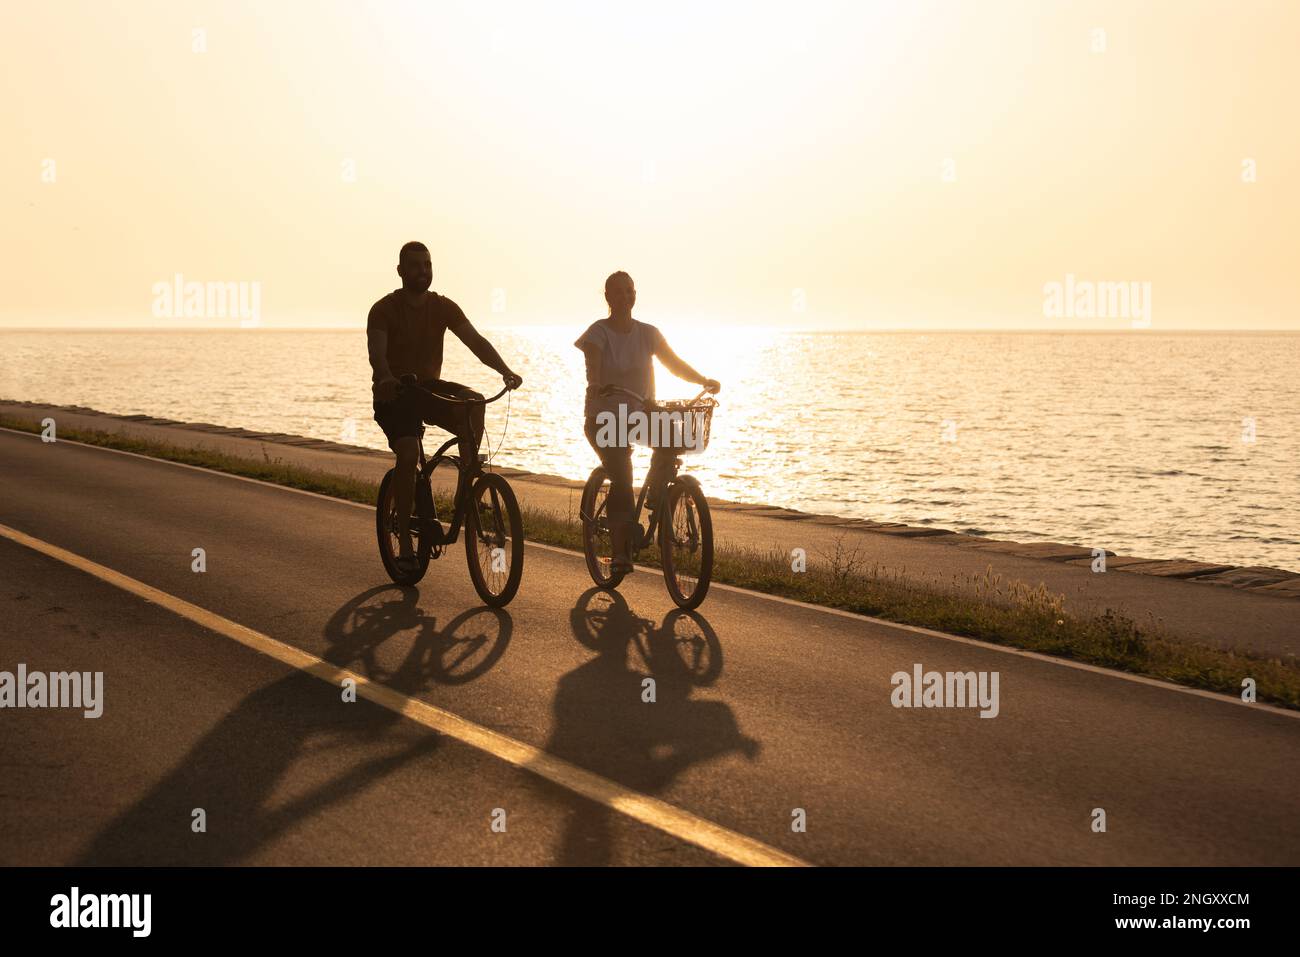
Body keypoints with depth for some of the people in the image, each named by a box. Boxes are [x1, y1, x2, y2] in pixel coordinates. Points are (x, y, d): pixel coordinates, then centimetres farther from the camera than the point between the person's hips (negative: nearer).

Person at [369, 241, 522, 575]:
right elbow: (377, 352, -25)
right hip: (395, 394, -3)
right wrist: (386, 379, -48)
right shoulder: (384, 309, -10)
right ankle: (404, 543, -14)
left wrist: (505, 371, -26)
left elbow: (475, 340, -9)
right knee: (408, 455, -24)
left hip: (429, 388, 3)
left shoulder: (443, 307, 1)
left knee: (474, 404, -29)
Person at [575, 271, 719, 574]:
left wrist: (704, 381, -15)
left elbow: (674, 363, 1)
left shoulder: (648, 333, 5)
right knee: (621, 474, -21)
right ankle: (621, 551, -15)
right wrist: (595, 385, -44)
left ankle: (654, 493, -3)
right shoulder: (598, 332, -7)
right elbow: (593, 365, -23)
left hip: (640, 413, 3)